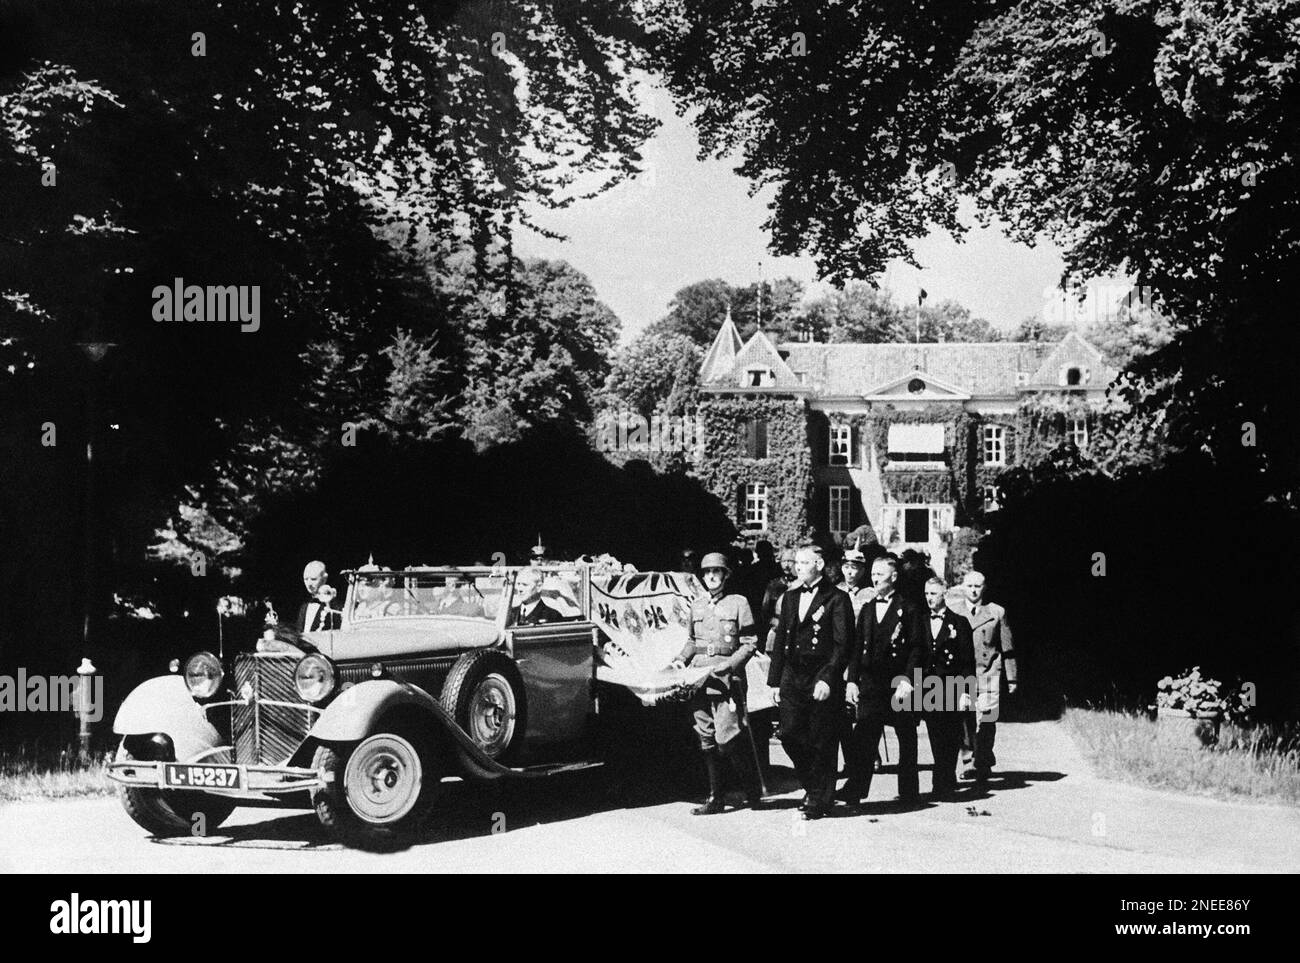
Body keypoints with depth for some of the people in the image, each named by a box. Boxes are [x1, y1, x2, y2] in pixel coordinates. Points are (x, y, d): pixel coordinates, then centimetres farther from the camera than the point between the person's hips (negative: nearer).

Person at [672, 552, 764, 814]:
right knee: (707, 740, 6)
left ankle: (753, 790, 8)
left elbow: (750, 642, -3)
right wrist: (682, 659, 7)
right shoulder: (697, 605, 14)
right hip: (699, 678, 5)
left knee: (729, 738, -11)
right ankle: (715, 798, 13)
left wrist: (729, 664, -15)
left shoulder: (738, 602, 0)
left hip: (727, 678, -5)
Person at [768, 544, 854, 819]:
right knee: (789, 735, 0)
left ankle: (819, 800, 12)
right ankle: (812, 786, 21)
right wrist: (775, 681, 12)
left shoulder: (836, 599, -5)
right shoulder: (790, 598, 15)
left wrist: (827, 679, -19)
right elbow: (780, 641, 17)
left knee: (821, 742, 0)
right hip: (792, 678, 6)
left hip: (821, 681, -5)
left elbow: (843, 644, -10)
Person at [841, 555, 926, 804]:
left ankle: (909, 791, 17)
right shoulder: (867, 610, 13)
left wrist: (907, 681, -16)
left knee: (906, 739, 6)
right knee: (863, 737, -4)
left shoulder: (909, 609, -3)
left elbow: (917, 648, -8)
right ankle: (854, 790, -5)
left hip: (899, 685, -4)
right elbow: (857, 648, 12)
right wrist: (852, 680, 3)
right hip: (870, 685, 4)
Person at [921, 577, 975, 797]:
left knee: (949, 739, -3)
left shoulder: (959, 623, 0)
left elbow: (968, 661, -2)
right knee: (935, 739, 3)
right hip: (928, 688, 3)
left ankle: (942, 785, 2)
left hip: (951, 689, -3)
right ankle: (948, 780, 15)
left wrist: (965, 693, -8)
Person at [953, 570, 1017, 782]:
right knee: (965, 721, -6)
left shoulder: (997, 612, 9)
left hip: (988, 672, -1)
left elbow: (1007, 648, 11)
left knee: (986, 721, -10)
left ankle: (982, 764, 5)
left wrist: (1011, 679, 9)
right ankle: (969, 761, 7)